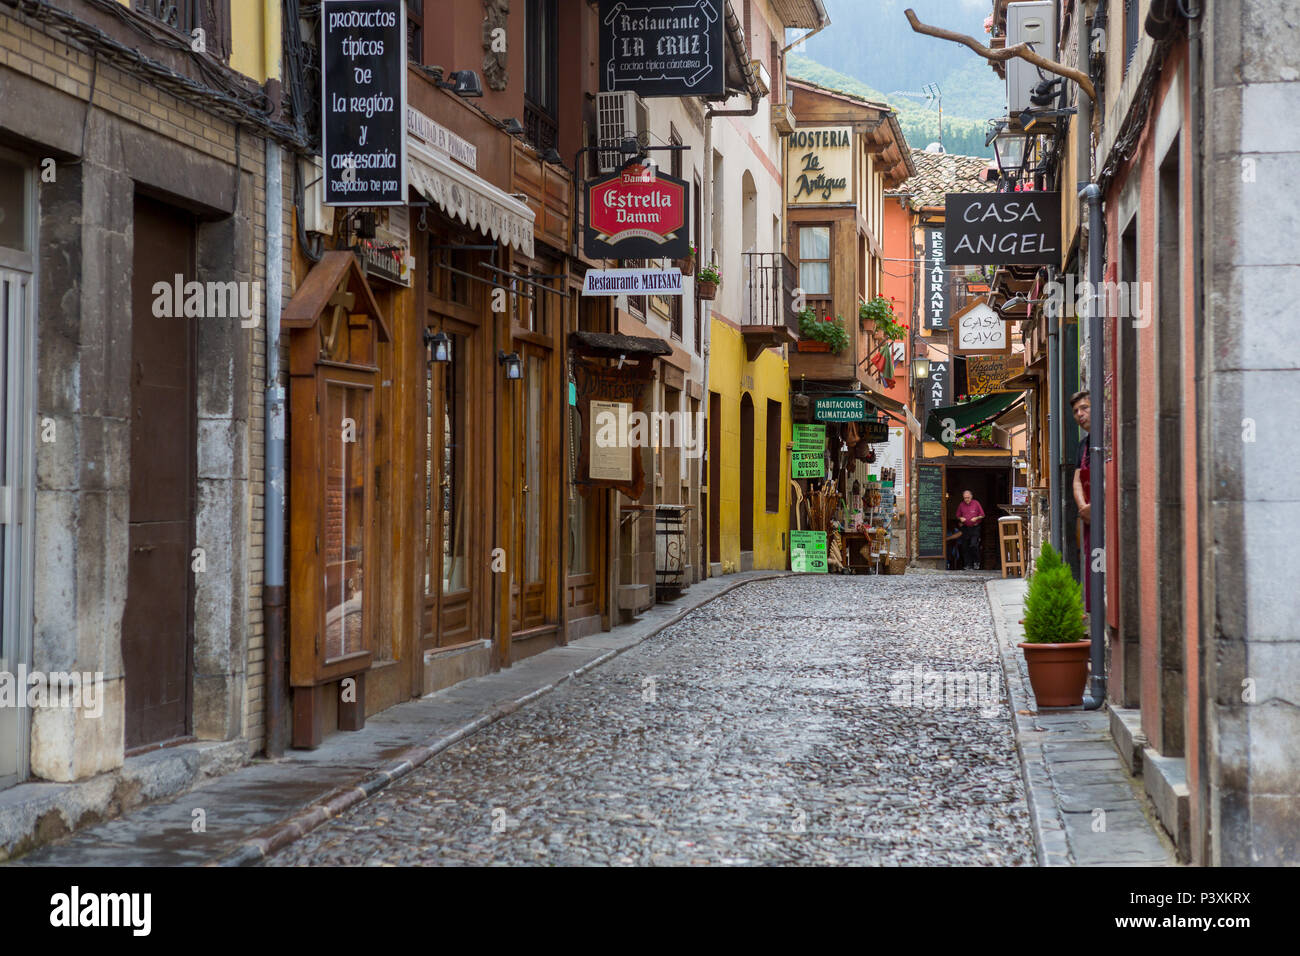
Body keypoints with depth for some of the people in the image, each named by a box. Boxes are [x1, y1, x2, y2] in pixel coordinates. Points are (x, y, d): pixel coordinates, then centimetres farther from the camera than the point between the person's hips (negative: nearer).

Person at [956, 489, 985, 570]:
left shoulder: (976, 503, -1)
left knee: (974, 545, -15)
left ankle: (976, 562, 6)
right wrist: (960, 518, -6)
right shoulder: (961, 505, 6)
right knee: (965, 547, 1)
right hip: (965, 528, 3)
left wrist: (976, 518, -14)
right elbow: (958, 516, 16)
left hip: (975, 528, -3)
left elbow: (982, 515, 4)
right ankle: (968, 564, 10)